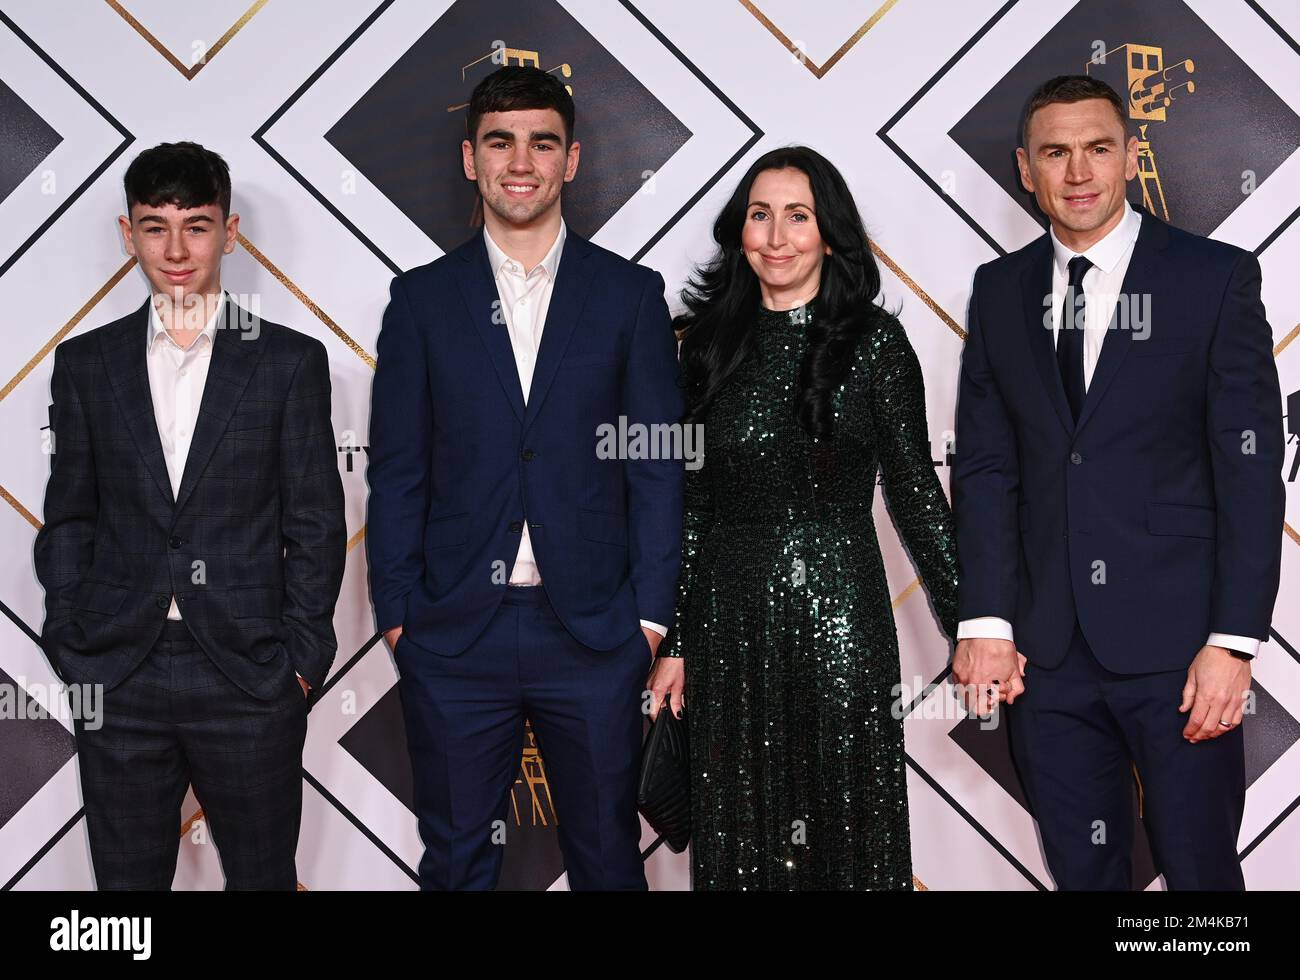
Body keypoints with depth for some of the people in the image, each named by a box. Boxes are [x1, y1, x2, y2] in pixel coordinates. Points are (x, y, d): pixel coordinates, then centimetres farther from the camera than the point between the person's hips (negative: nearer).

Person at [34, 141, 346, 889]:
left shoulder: (290, 361, 1)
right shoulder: (86, 364, 7)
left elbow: (315, 526, 0)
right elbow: (69, 519, 9)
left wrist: (301, 662, -5)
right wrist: (70, 652, 1)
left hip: (249, 678, -2)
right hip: (117, 682, 2)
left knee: (264, 876, 9)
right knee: (127, 878, 11)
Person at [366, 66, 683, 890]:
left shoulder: (631, 294, 4)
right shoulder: (423, 298, 5)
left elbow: (658, 467, 2)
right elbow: (396, 472, 4)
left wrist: (650, 616, -4)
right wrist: (397, 614, -2)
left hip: (593, 633, 0)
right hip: (453, 634, 1)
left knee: (607, 855, 10)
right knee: (457, 861, 12)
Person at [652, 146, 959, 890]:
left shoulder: (873, 340, -3)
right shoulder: (713, 343, 6)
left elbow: (913, 490, -1)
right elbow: (695, 500, 8)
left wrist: (972, 626, -5)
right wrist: (675, 642, 8)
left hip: (838, 607, -3)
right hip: (731, 612, 3)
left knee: (845, 821, 5)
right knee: (742, 831, 12)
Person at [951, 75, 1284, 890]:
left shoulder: (1217, 277, -3)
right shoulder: (1001, 290, 8)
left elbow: (1250, 469, -6)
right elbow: (985, 465, 7)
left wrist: (1234, 640, -11)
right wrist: (986, 621, -3)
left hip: (1176, 641, -3)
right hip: (1048, 649, 3)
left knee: (1199, 868, 6)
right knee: (1082, 870, 13)